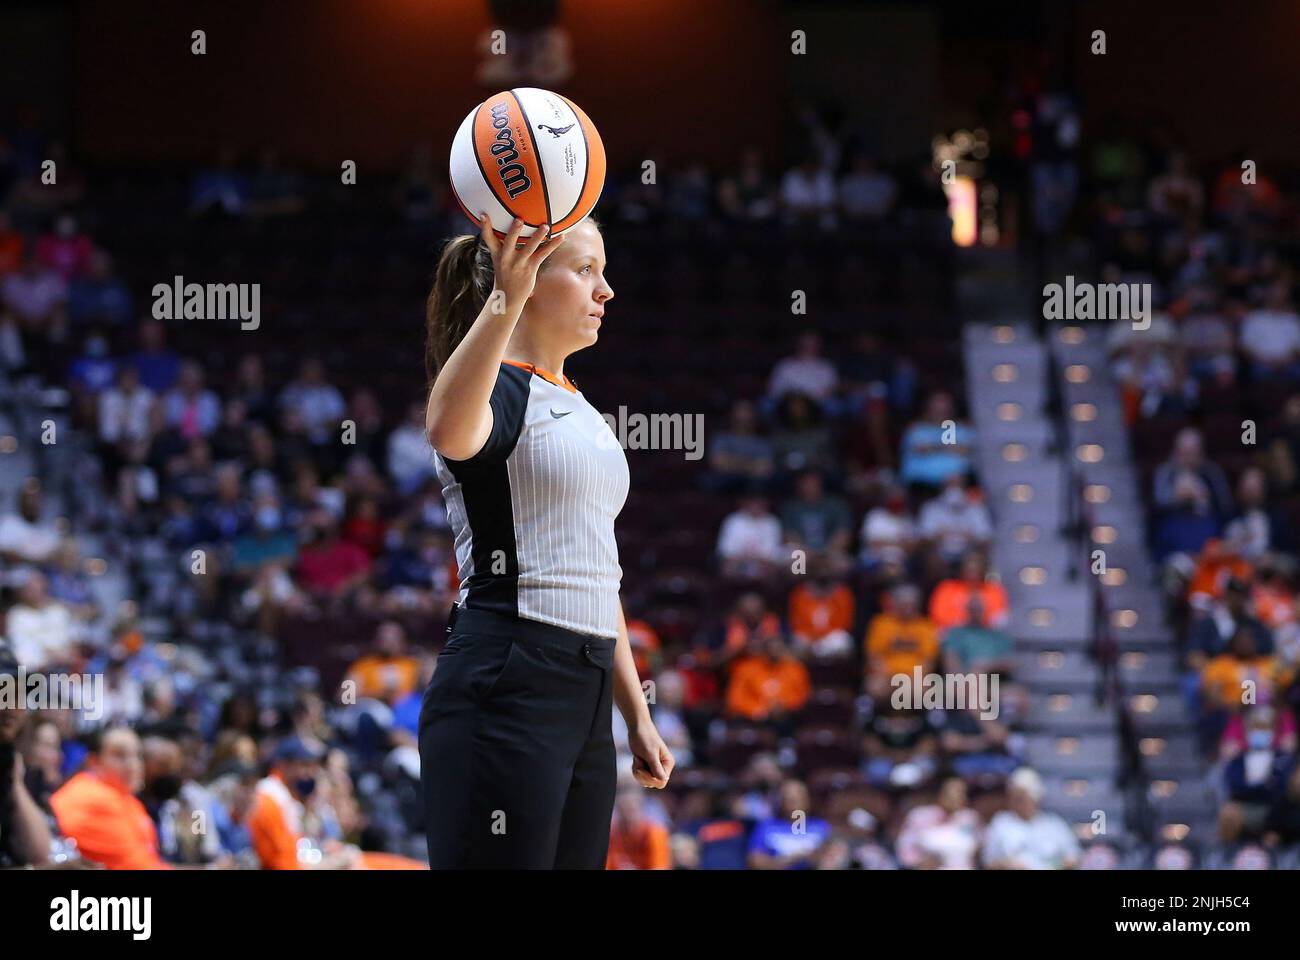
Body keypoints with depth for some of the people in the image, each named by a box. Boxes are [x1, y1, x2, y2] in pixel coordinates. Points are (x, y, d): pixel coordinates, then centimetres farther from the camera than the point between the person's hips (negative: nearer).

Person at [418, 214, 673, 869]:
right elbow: (448, 431, -34)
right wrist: (503, 300, -47)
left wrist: (636, 713, 23)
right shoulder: (499, 387, -6)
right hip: (505, 691, -9)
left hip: (584, 693, 9)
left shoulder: (579, 410, 21)